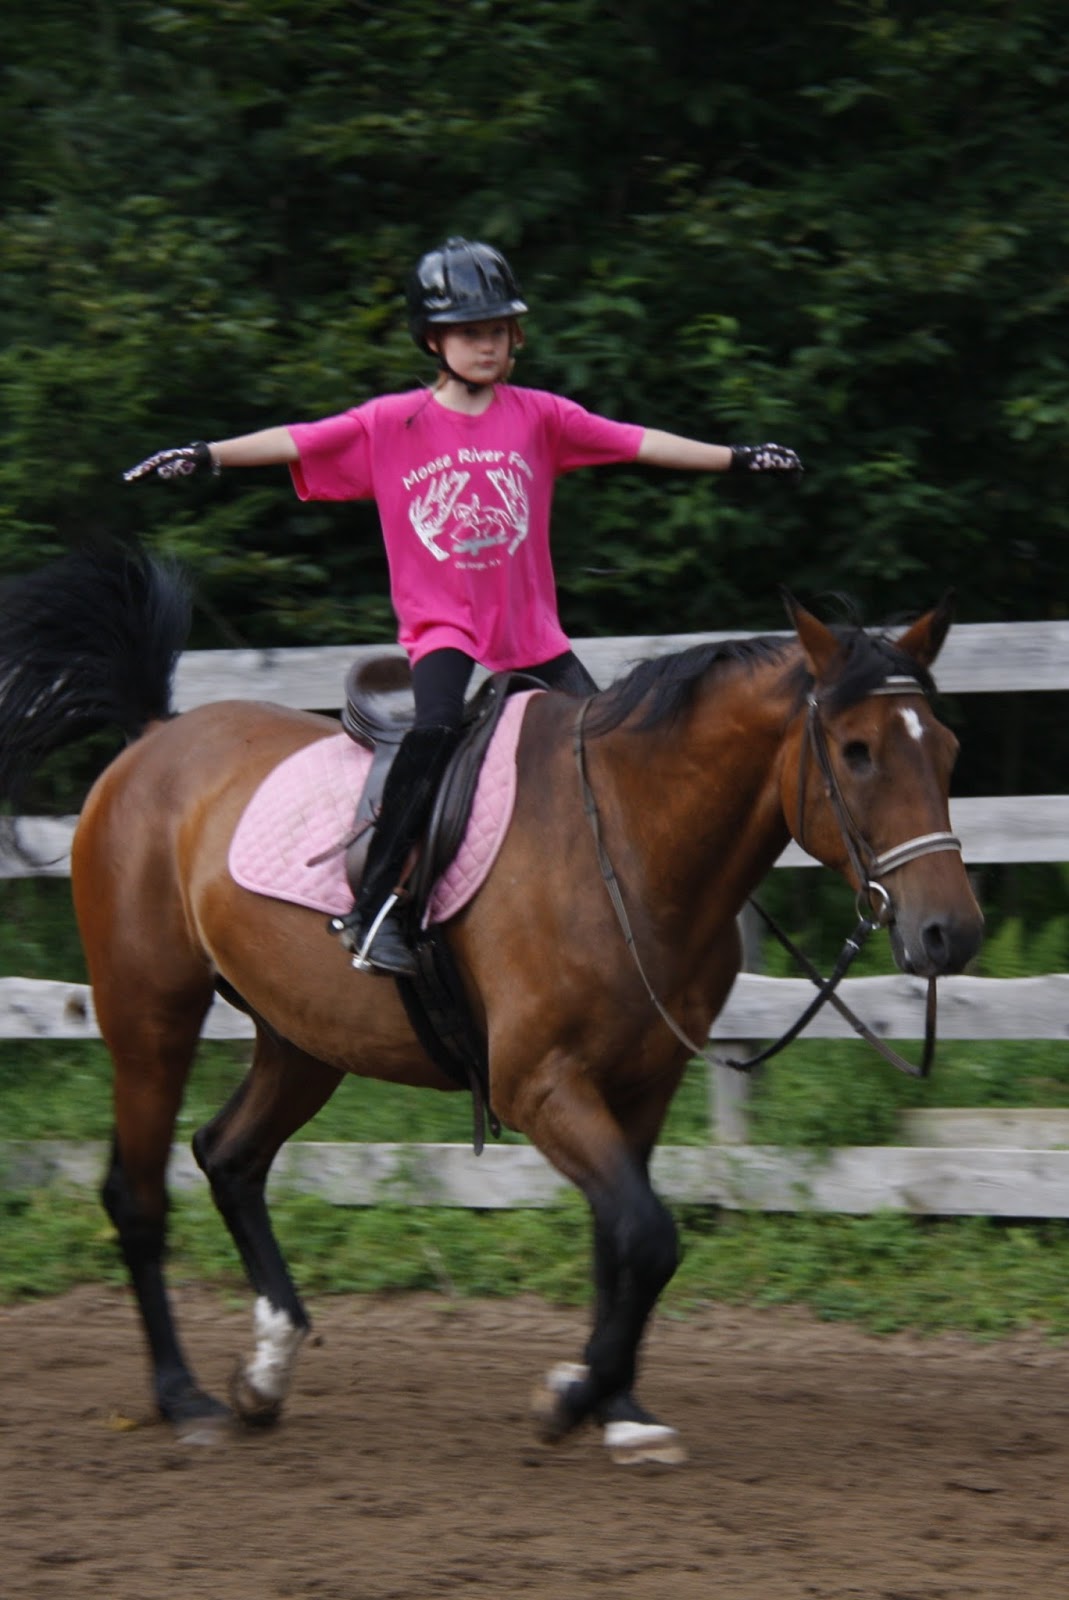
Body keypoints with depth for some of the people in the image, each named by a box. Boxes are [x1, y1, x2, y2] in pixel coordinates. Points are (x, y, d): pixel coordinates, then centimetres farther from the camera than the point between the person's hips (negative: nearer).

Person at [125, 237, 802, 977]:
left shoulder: (538, 417, 5)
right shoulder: (390, 424, -1)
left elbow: (633, 442, 4)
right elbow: (298, 442, -7)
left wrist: (732, 457, 1)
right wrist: (208, 455, -18)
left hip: (531, 632, 4)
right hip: (441, 627, -4)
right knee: (436, 729, -30)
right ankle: (372, 908, -28)